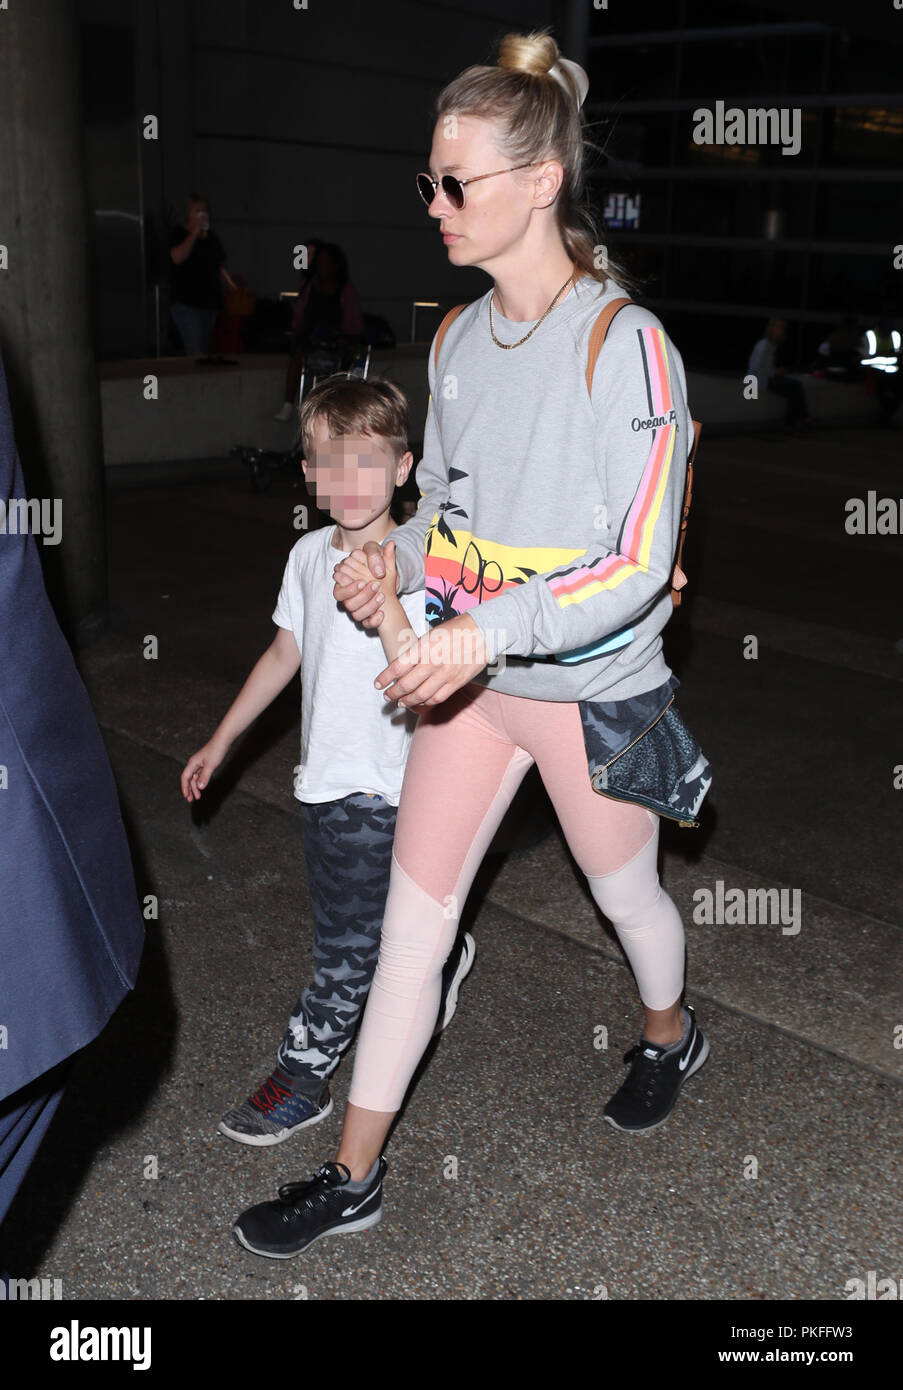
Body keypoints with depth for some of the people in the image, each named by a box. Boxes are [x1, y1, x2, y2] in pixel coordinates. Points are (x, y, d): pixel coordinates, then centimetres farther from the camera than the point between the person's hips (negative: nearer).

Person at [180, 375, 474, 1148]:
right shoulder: (310, 555, 4)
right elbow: (284, 654, 16)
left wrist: (386, 608, -39)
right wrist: (221, 743, 20)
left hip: (380, 793, -7)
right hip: (323, 781, 7)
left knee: (346, 947, 4)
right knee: (380, 922, 22)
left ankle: (303, 1077, 21)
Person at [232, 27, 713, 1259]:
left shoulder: (626, 345, -18)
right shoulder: (460, 339, 3)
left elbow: (639, 565, -22)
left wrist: (490, 630, -33)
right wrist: (391, 562, -7)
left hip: (591, 686, -5)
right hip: (467, 674, 6)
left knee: (625, 890, 19)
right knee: (414, 915, 7)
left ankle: (670, 1037, 53)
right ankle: (354, 1177, 21)